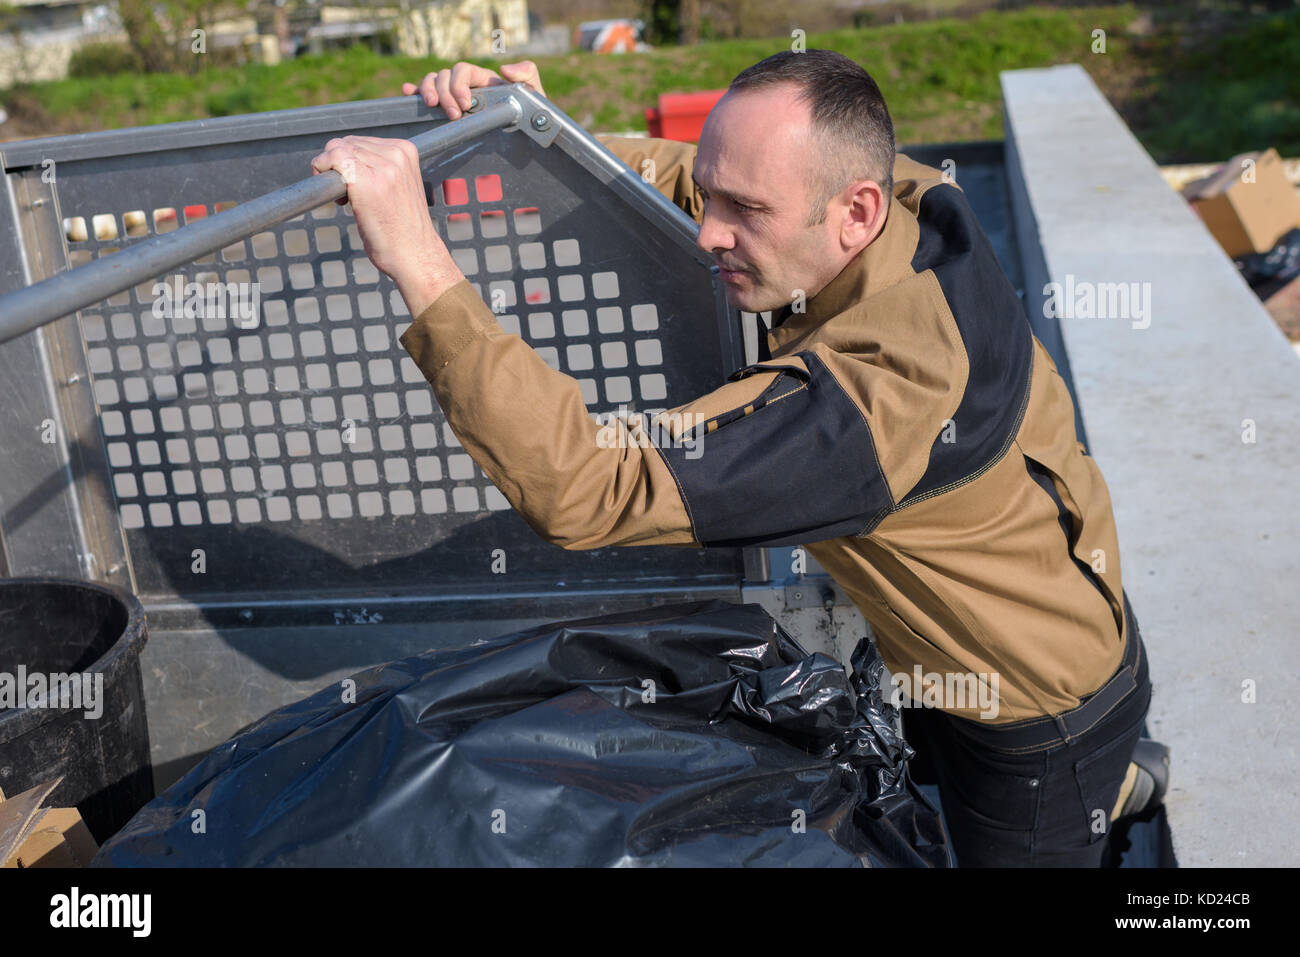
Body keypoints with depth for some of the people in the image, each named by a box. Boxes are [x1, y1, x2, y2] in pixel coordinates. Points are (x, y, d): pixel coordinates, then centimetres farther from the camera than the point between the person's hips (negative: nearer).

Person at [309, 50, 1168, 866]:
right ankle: (1117, 782, 64)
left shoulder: (872, 393, -45)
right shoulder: (909, 196, -18)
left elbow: (586, 490, -50)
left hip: (1046, 710, -8)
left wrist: (421, 264, -53)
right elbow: (683, 180, -3)